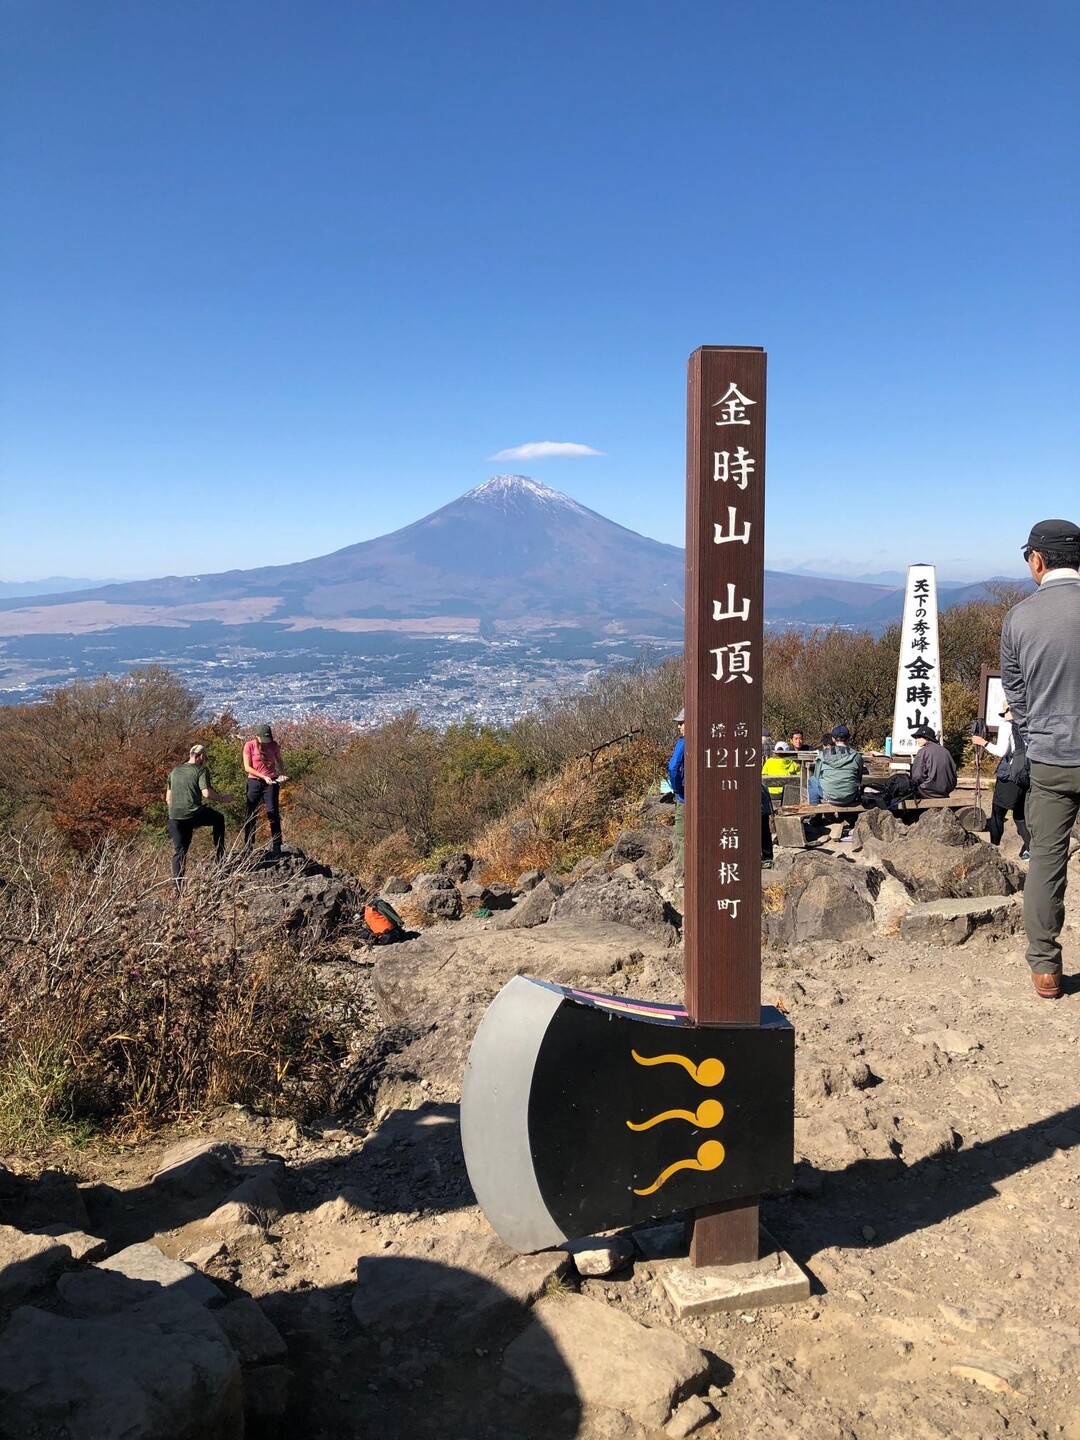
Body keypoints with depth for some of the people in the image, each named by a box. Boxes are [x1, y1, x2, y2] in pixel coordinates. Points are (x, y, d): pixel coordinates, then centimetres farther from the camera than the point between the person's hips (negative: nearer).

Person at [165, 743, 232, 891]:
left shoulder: (174, 771, 19)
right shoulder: (201, 770, 0)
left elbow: (168, 798, 22)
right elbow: (206, 793, -14)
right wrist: (222, 799, 1)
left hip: (175, 817, 4)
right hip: (194, 813, -4)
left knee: (179, 851, 11)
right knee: (219, 818, 25)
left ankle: (177, 887, 1)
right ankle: (220, 855, 25)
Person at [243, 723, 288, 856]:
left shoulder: (273, 744, -1)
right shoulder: (249, 745, -8)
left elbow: (279, 760, 15)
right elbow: (247, 767, -8)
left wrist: (282, 774, -3)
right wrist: (263, 777, -17)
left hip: (271, 782, 0)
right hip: (254, 782, 0)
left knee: (273, 813, -4)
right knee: (250, 814, 6)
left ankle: (276, 846, 0)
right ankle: (248, 845, 17)